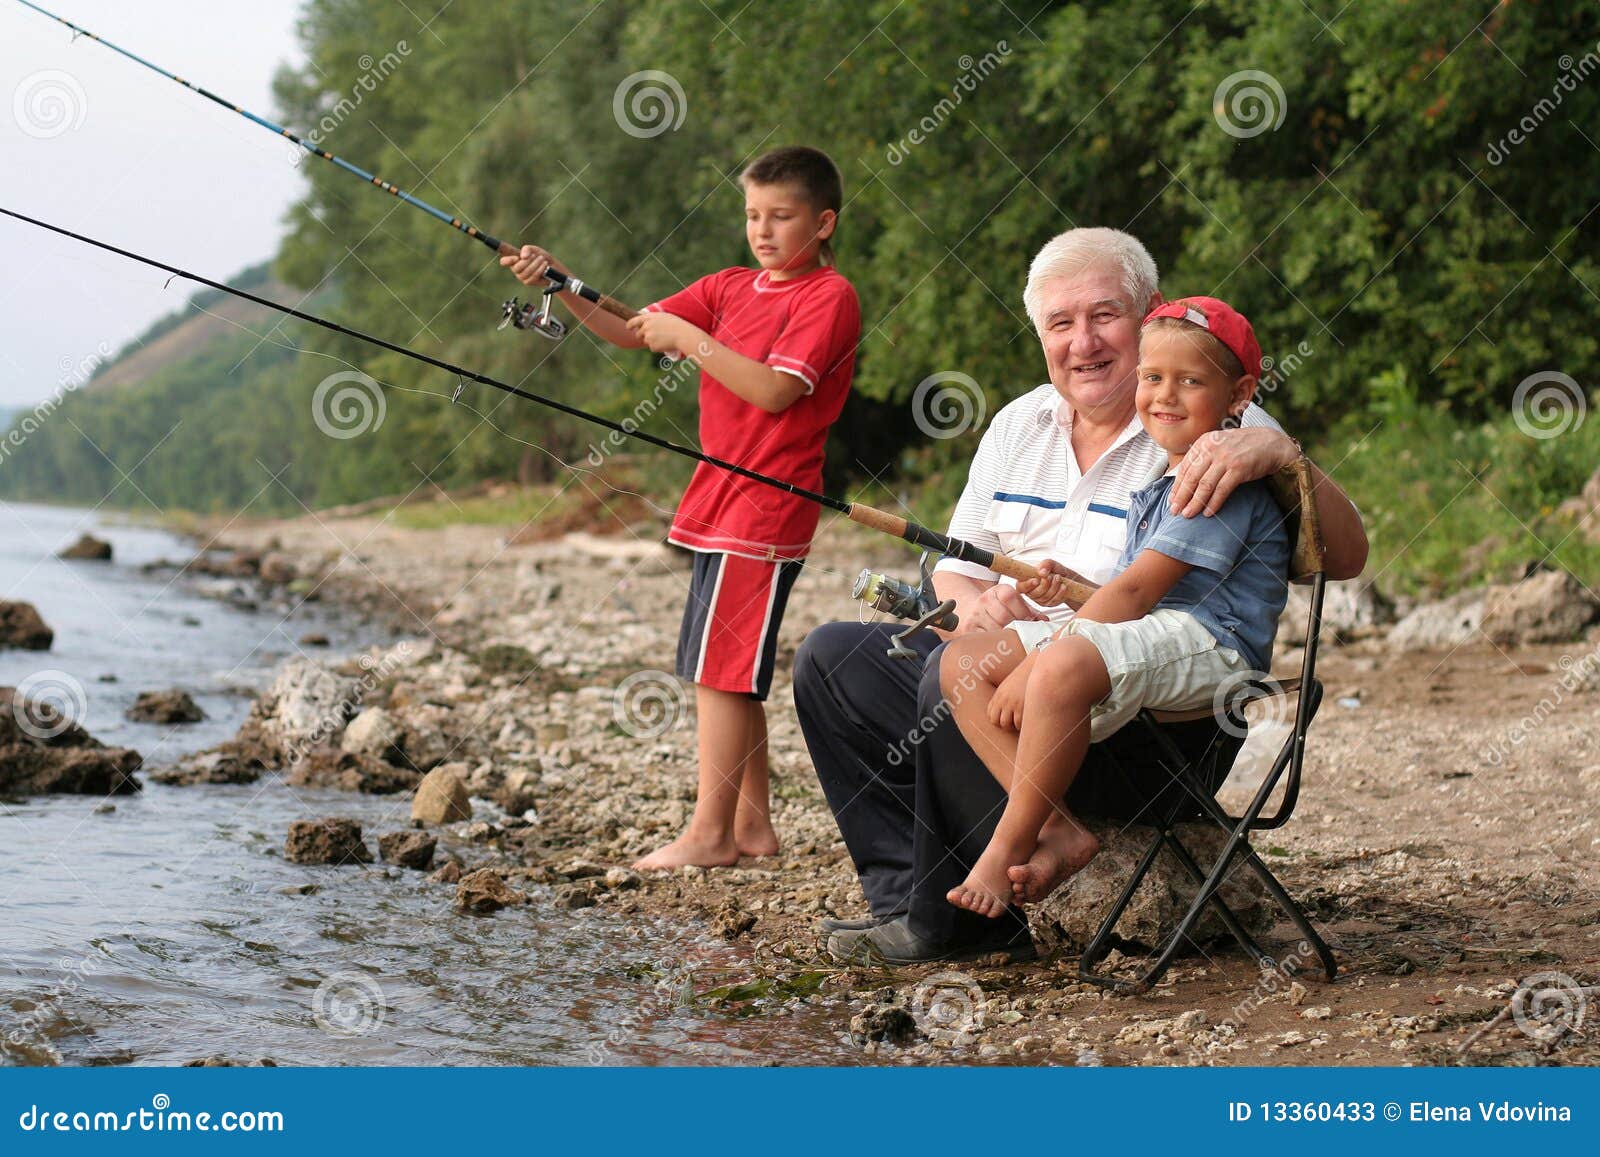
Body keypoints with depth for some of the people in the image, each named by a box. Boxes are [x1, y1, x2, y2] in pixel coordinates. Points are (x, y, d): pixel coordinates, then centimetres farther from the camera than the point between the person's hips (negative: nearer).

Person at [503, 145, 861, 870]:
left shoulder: (829, 296, -8)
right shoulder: (731, 288, 15)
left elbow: (775, 391, -19)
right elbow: (628, 333, 9)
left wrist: (691, 341, -17)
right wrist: (560, 287, -5)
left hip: (766, 505, -8)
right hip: (722, 502, 8)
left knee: (719, 664, -10)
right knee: (732, 670, 10)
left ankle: (710, 833, -6)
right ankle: (751, 824, 17)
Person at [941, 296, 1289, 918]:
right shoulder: (1158, 485, 22)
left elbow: (1137, 590, -16)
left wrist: (1033, 665, -16)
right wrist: (1071, 588, 2)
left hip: (1209, 645, -10)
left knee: (1066, 665, -39)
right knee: (962, 663, -4)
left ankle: (1008, 846, -25)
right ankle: (1057, 827, -17)